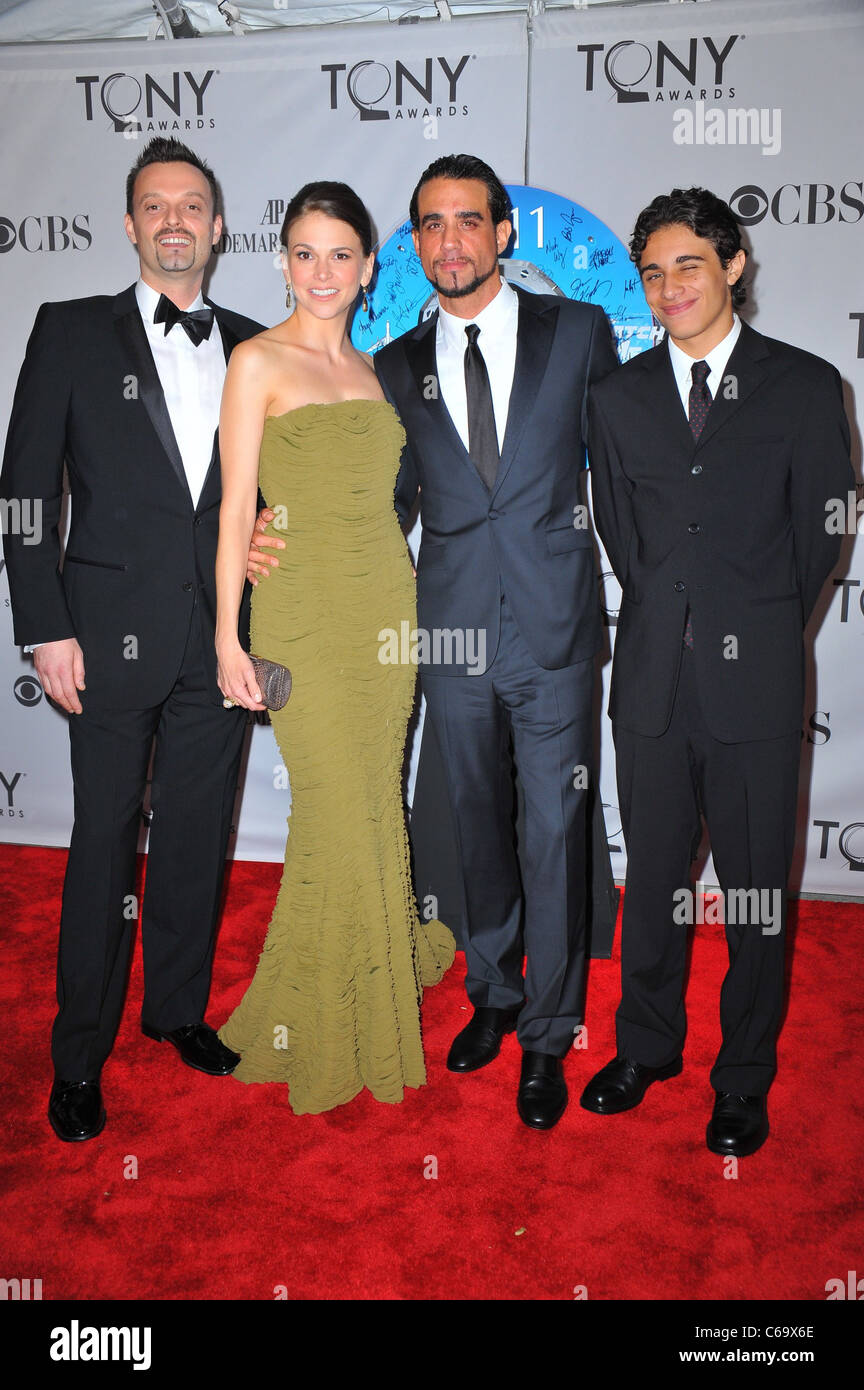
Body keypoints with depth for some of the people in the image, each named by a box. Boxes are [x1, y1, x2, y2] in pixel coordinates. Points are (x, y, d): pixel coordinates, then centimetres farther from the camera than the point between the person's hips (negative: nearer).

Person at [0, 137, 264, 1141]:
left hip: (222, 635, 3)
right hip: (115, 633, -3)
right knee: (103, 842, 3)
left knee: (198, 834, 12)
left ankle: (178, 1009, 32)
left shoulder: (253, 348, 11)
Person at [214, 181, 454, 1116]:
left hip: (389, 602, 6)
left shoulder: (372, 369, 15)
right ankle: (320, 1028, 15)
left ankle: (375, 993, 29)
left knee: (375, 806, 9)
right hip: (307, 610, -5)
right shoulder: (258, 361, -2)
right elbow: (235, 507, -6)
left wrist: (415, 607, 15)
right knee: (339, 817, -4)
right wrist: (228, 636, -11)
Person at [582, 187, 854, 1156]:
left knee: (755, 892, 7)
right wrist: (674, 618, 10)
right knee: (653, 876, 14)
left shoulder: (805, 387, 1)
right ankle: (648, 1045, 34)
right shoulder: (619, 395, 9)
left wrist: (760, 629, 8)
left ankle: (744, 1078, 28)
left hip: (756, 681, -2)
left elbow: (822, 532, 4)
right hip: (652, 676, 3)